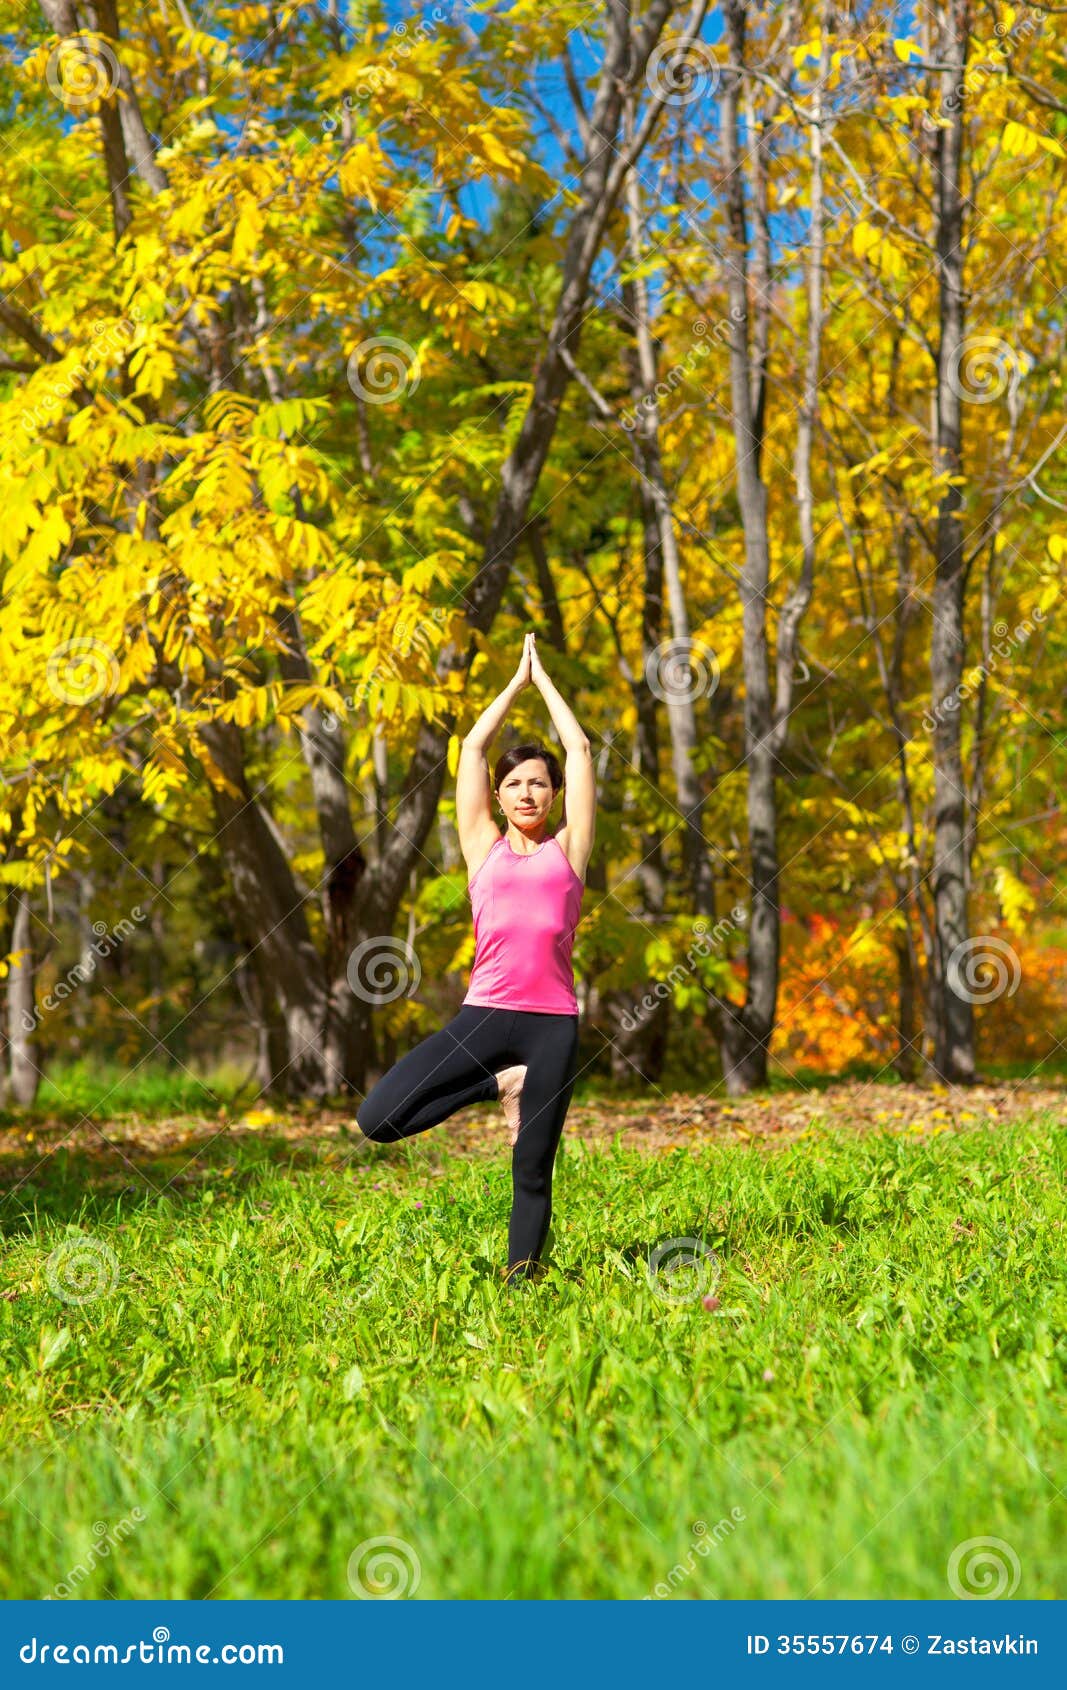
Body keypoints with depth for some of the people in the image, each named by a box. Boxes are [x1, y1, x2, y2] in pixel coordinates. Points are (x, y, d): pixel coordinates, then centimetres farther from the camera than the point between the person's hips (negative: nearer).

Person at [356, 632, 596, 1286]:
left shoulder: (567, 850, 13)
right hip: (485, 1012, 1)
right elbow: (473, 748, 16)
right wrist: (518, 681, 25)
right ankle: (497, 1084, 7)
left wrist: (545, 679, 23)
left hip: (553, 1020, -1)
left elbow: (581, 750, 13)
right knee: (377, 1118, -11)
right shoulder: (485, 847, 14)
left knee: (532, 1171, 1)